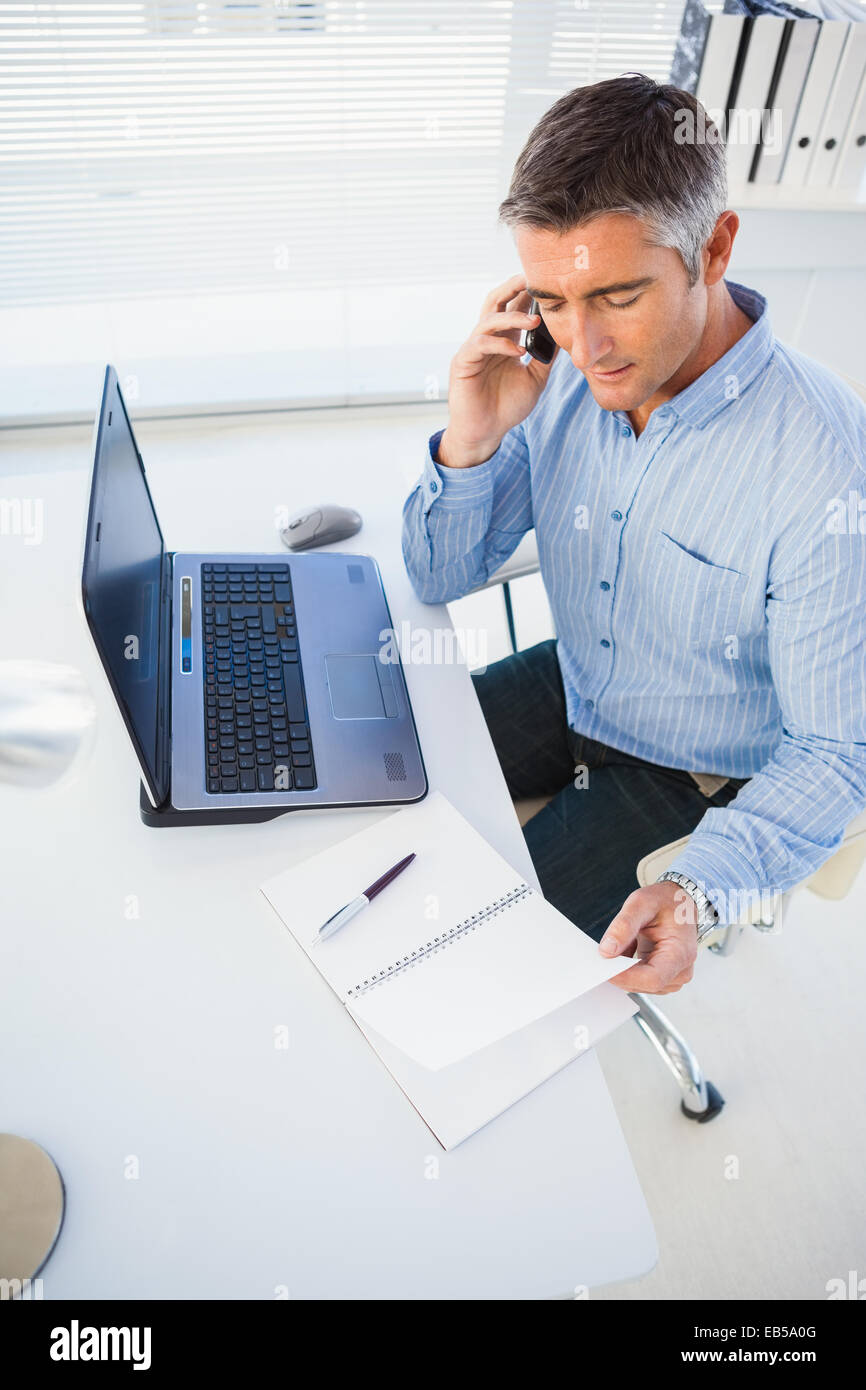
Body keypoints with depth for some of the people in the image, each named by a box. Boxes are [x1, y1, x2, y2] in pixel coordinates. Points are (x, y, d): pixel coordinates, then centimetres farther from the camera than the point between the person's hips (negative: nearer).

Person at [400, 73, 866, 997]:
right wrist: (468, 443, -24)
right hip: (571, 689, 6)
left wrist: (699, 892, -39)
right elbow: (440, 581, -5)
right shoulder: (558, 377, -13)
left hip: (698, 778, -5)